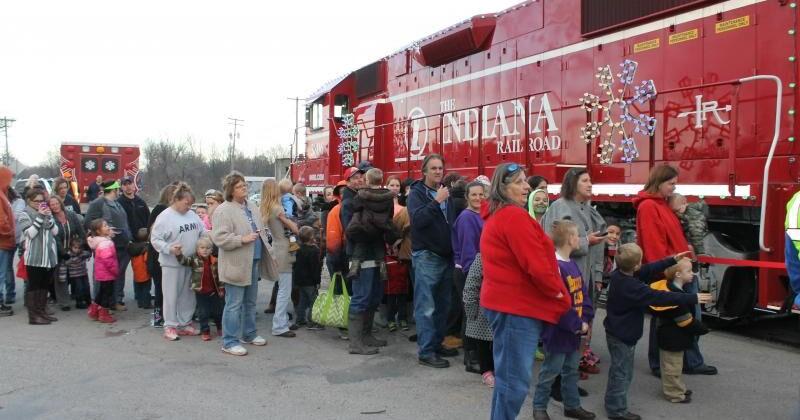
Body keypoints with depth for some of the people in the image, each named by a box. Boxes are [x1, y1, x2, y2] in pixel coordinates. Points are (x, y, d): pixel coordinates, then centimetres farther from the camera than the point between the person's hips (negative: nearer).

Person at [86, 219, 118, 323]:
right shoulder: (105, 243, -23)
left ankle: (93, 311, 30)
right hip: (107, 274, -10)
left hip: (102, 274, 10)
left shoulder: (101, 241, 10)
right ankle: (104, 315, 10)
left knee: (101, 292, 21)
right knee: (107, 293, 1)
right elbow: (108, 260, -28)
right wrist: (115, 270, -19)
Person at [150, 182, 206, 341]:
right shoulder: (165, 217, -10)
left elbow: (203, 234, 14)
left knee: (188, 295, 13)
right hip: (172, 263, -6)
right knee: (172, 295, 3)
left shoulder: (192, 215, 8)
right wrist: (169, 249, -24)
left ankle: (185, 324, 25)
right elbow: (155, 239, -11)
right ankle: (170, 326, 14)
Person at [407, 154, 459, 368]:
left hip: (446, 256, 7)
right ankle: (425, 352, 0)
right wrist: (436, 201, -24)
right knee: (426, 307, -5)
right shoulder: (417, 193, -5)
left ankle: (437, 344, 24)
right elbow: (417, 220, -21)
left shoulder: (445, 193, 14)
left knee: (442, 304, 12)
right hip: (426, 256, -7)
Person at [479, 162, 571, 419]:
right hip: (517, 307, -11)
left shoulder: (496, 215, 17)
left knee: (508, 377, 18)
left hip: (508, 302, 11)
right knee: (515, 382, -4)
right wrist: (558, 293, -5)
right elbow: (536, 265, -21)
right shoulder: (514, 216, -16)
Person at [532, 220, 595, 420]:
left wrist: (585, 320, -3)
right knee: (551, 370, 4)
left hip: (574, 329, 9)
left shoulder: (573, 264, 8)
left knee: (571, 369, 19)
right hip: (558, 330, -9)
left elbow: (584, 294, 9)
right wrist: (577, 325, -18)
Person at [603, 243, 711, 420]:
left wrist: (672, 260, 7)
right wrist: (693, 298, -21)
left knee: (618, 370, 22)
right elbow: (659, 297, -27)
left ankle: (613, 404, 35)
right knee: (622, 373, 3)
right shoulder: (632, 287, -29)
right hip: (623, 335, -10)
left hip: (616, 331, 10)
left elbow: (648, 270, 5)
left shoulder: (618, 274, -3)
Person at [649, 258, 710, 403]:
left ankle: (677, 387, 37)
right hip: (673, 337, -10)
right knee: (673, 365, 4)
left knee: (669, 364, 21)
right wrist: (703, 329, -8)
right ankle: (674, 394, 16)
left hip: (665, 334, 10)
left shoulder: (666, 286, 0)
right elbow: (686, 321, -23)